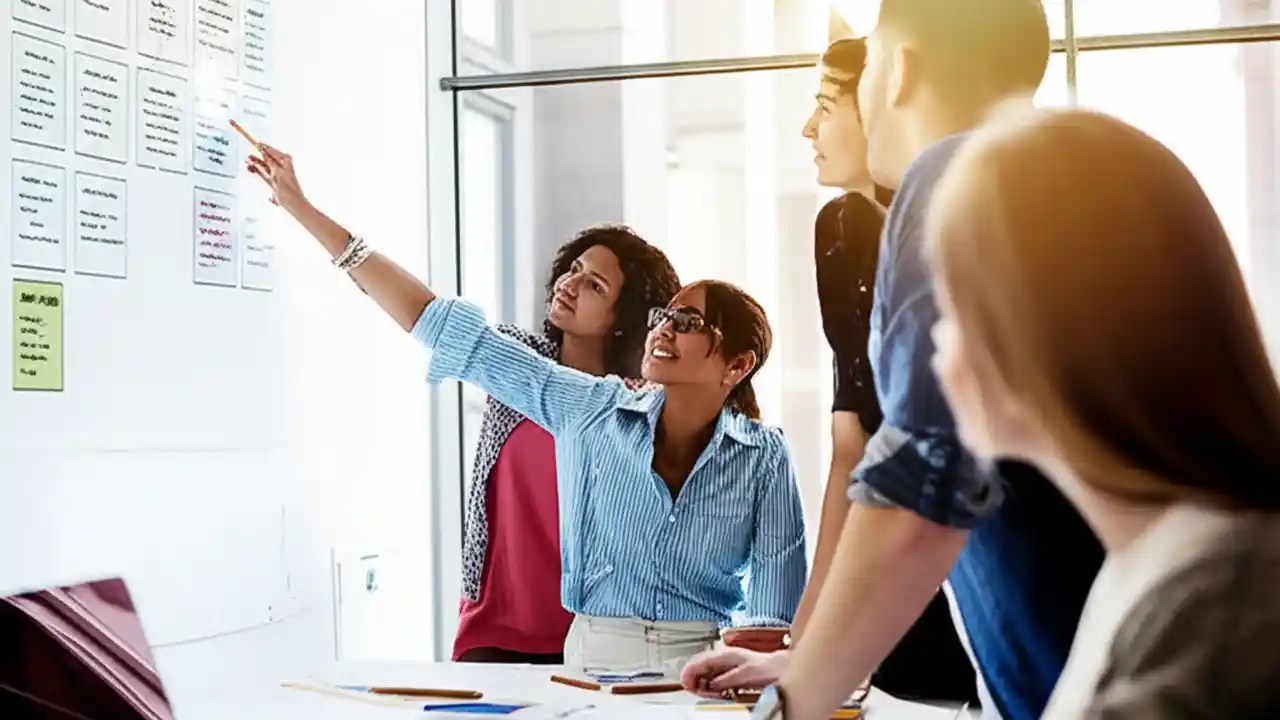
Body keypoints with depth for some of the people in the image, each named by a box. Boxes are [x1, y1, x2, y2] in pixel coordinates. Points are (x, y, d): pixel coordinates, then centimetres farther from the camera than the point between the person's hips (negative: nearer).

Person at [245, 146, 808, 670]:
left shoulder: (764, 458, -1)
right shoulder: (591, 411, 1)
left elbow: (778, 607, -1)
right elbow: (443, 327, 1)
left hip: (702, 670, -2)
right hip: (592, 661, 2)